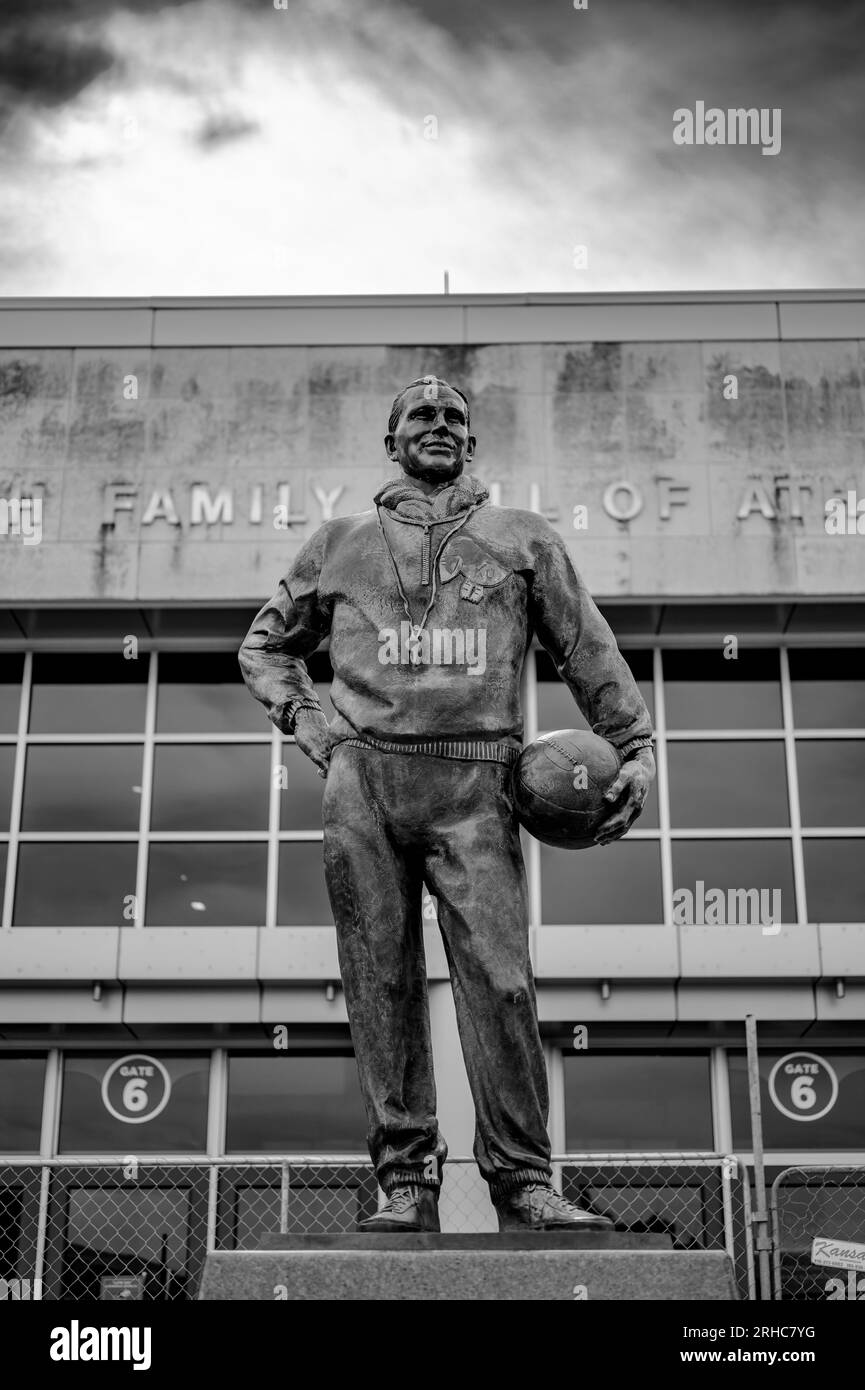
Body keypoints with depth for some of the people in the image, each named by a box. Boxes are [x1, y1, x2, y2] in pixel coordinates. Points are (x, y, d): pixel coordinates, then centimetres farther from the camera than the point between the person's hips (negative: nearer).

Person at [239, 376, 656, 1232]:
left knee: (499, 979, -11)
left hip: (473, 784, -1)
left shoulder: (525, 539, 19)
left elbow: (588, 652, 15)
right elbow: (264, 647, 28)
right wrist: (304, 722, 11)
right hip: (363, 778, 1)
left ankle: (523, 1182, -5)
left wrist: (637, 748, 4)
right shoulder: (342, 544, 20)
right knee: (382, 983, -2)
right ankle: (404, 1183, 3)